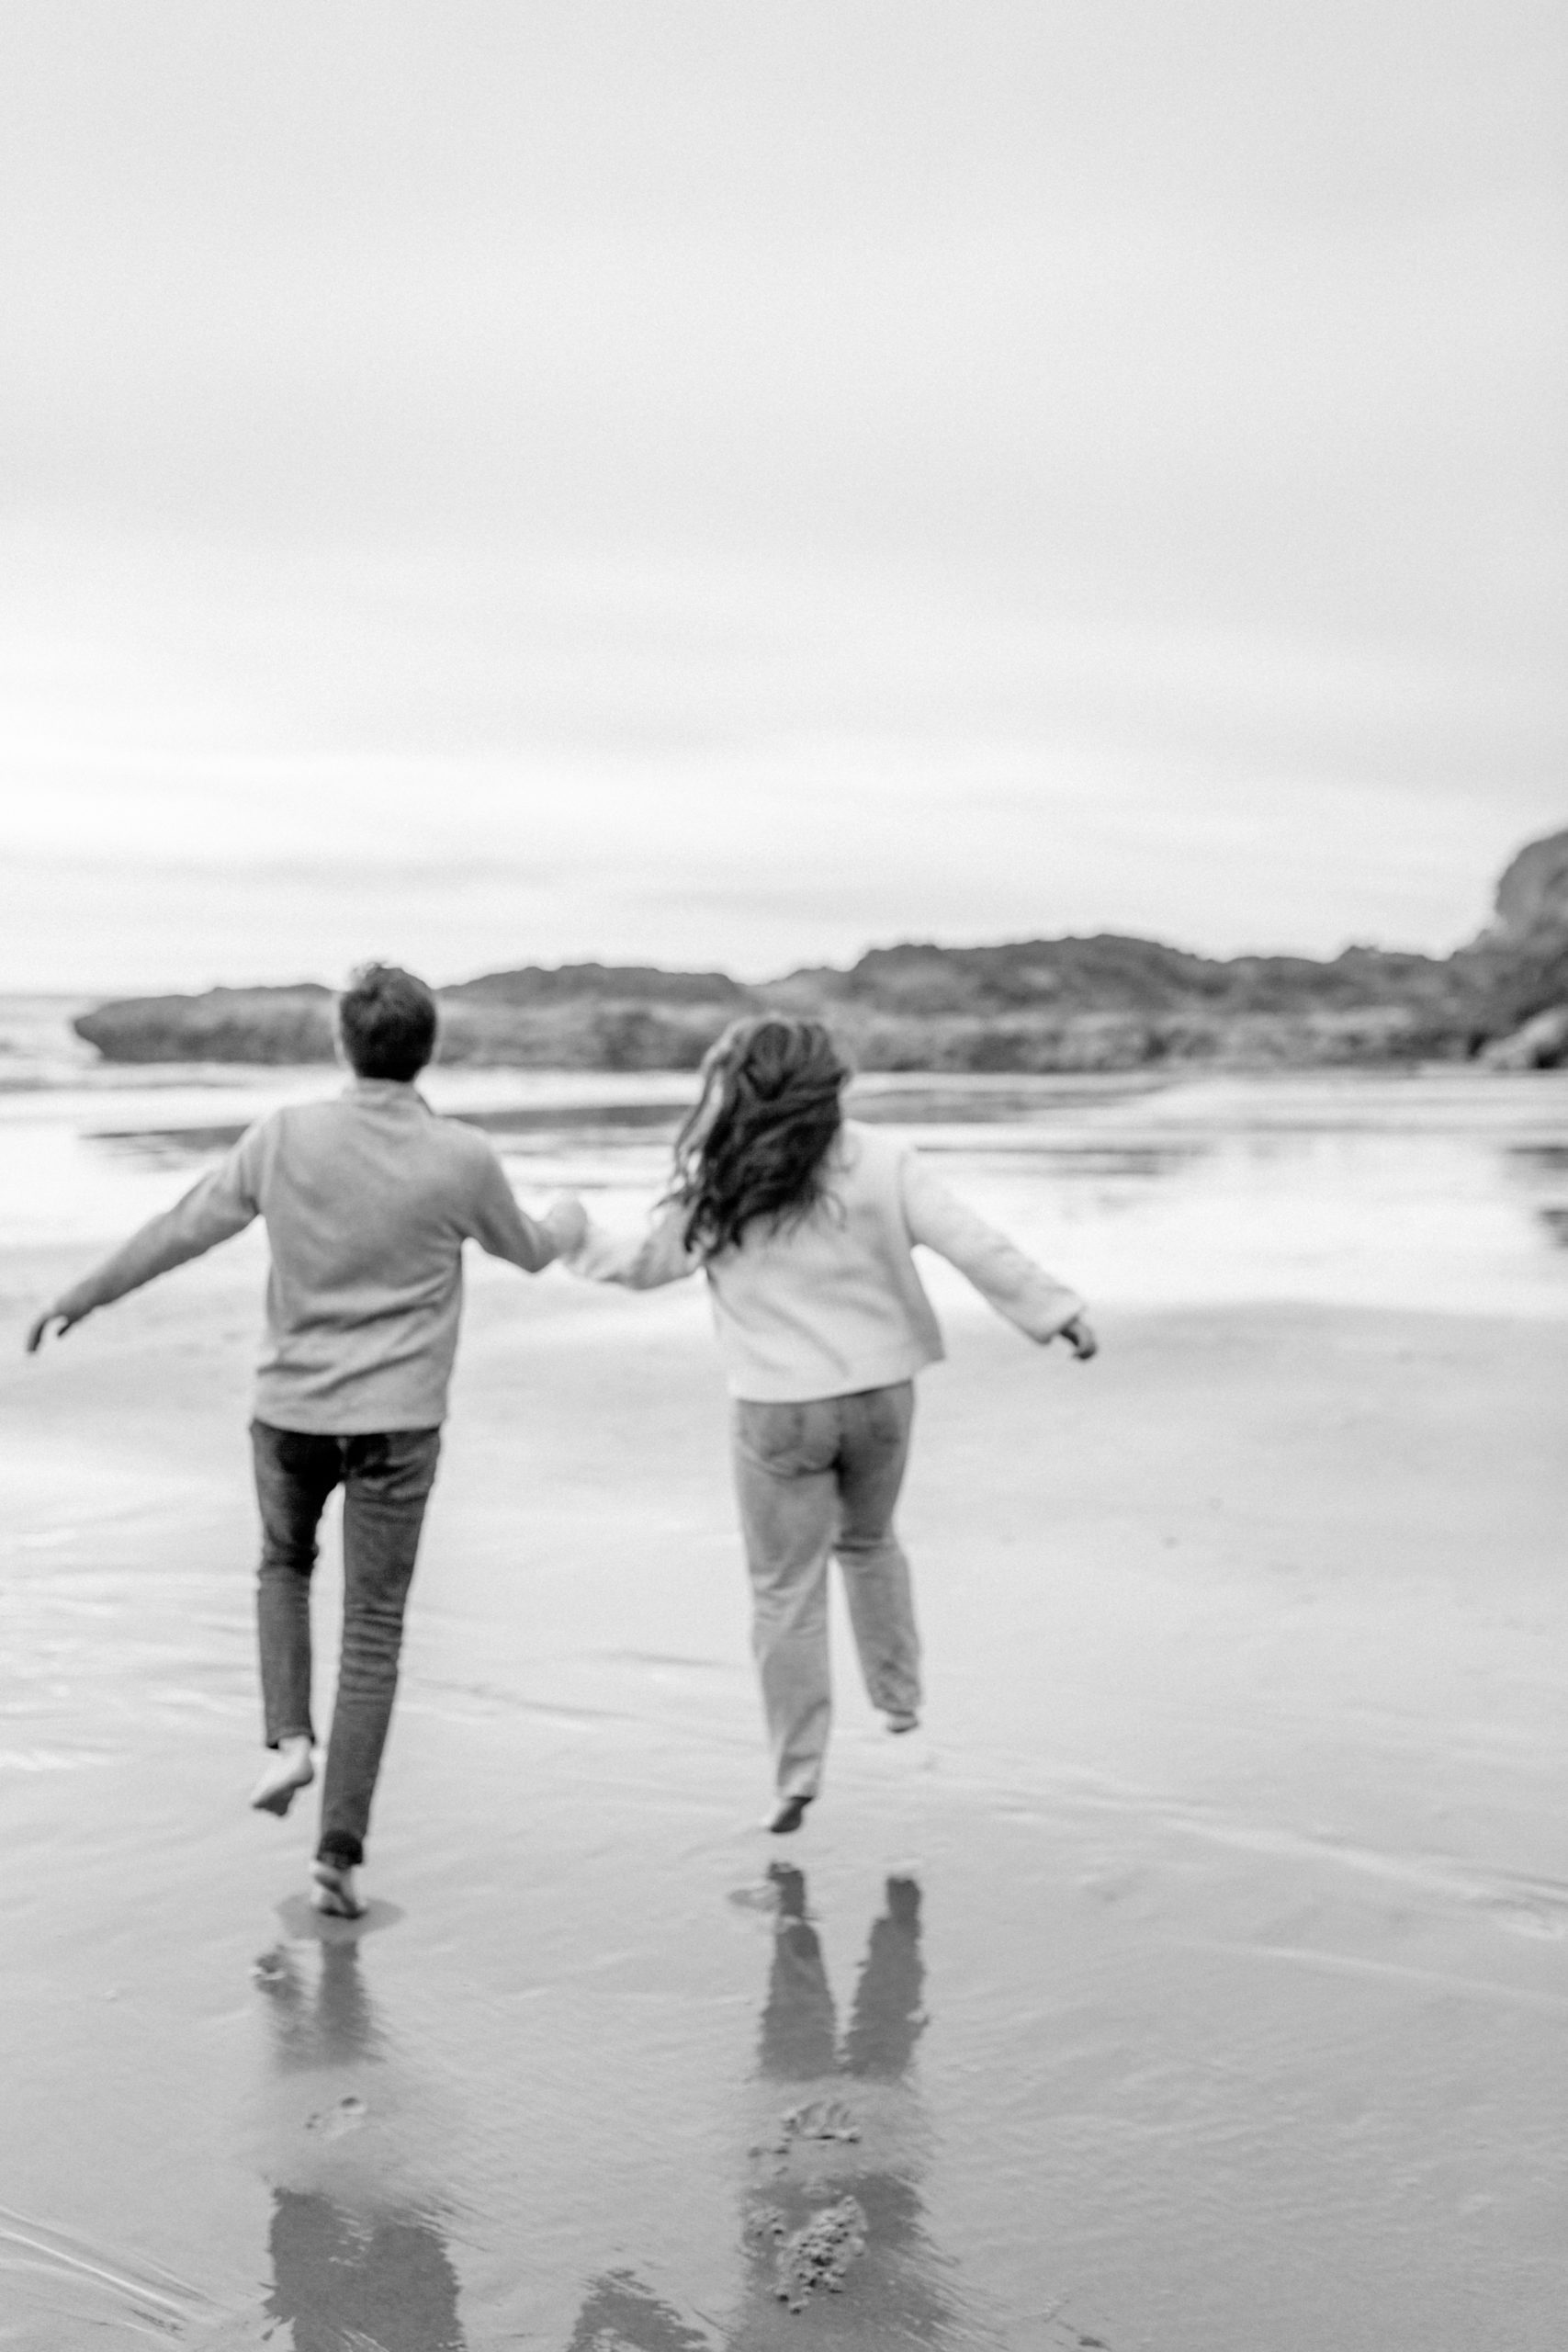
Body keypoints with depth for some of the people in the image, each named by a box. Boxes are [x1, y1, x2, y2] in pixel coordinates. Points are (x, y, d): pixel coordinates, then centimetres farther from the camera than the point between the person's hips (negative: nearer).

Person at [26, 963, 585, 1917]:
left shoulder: (287, 1136, -7)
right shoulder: (462, 1158, -9)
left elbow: (185, 1227, 2)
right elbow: (524, 1250, 9)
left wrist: (84, 1295, 17)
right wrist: (567, 1223, 33)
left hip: (292, 1405, 2)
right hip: (397, 1418, -1)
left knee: (284, 1567, 29)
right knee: (373, 1633, 6)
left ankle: (290, 1738, 10)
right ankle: (341, 1849, 5)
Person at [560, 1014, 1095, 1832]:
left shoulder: (715, 1187, -7)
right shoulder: (880, 1161, -5)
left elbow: (645, 1264, 6)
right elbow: (975, 1246, -9)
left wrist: (582, 1241, 26)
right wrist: (1055, 1308, -1)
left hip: (778, 1412, -2)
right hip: (879, 1396, 2)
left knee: (785, 1591, 7)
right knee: (869, 1543, 28)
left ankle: (797, 1778, 10)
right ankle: (900, 1699, 37)